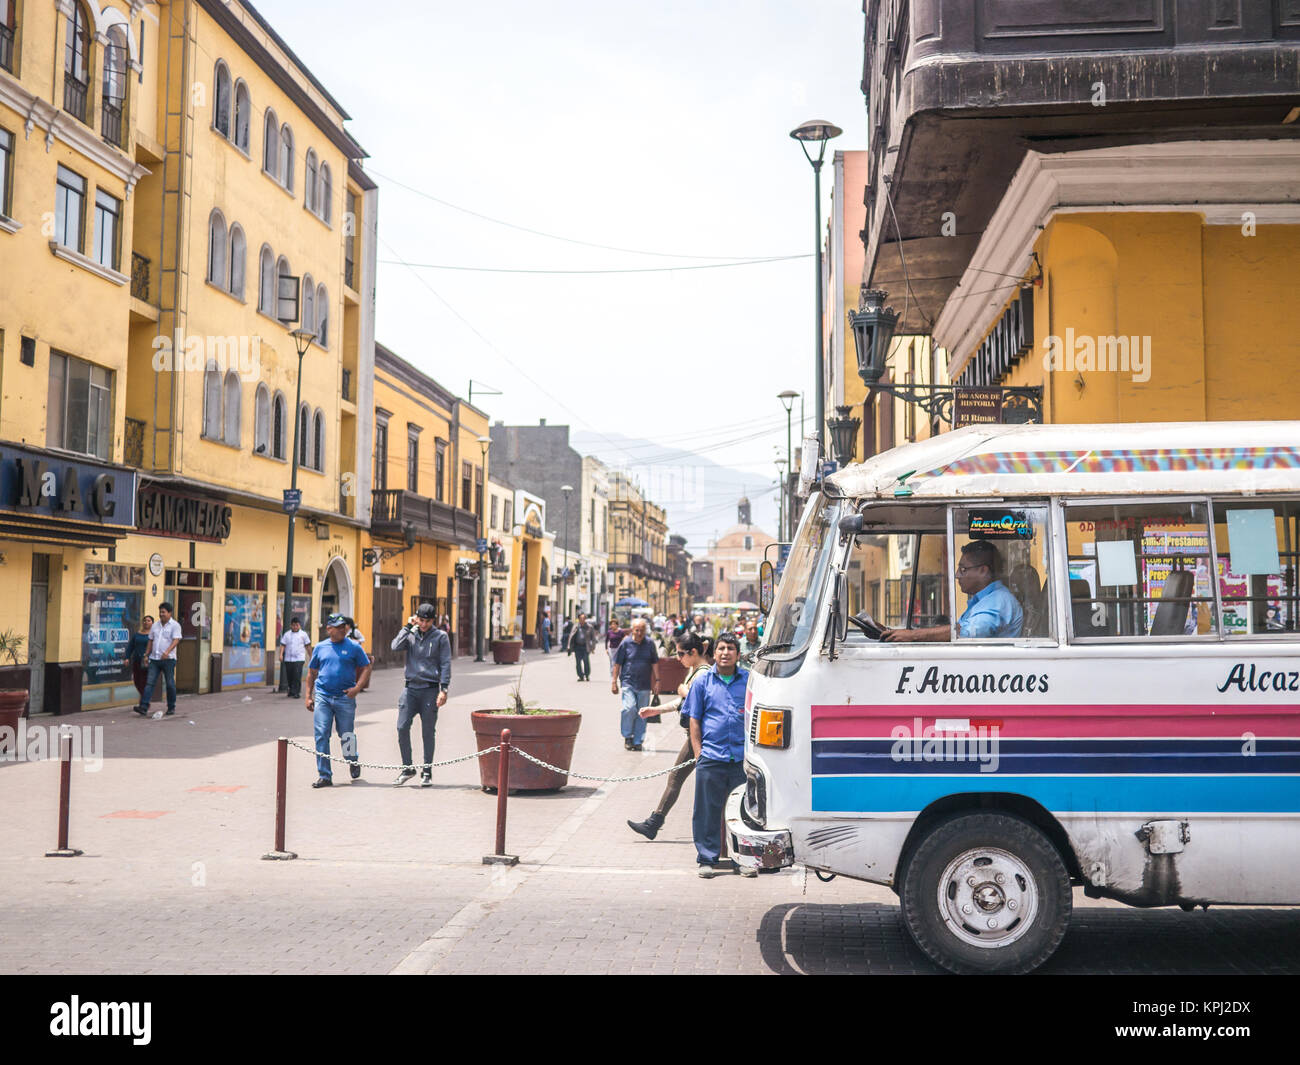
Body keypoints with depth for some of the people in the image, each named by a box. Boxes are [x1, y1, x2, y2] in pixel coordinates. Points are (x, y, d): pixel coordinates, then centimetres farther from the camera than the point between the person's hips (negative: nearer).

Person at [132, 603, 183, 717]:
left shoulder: (175, 625, -3)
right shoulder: (155, 625, 14)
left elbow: (176, 640, -14)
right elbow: (151, 641, 20)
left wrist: (167, 651, -28)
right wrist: (147, 654, 15)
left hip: (168, 659, -4)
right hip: (154, 659, 5)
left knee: (170, 684, 4)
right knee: (150, 683, -5)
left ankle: (171, 708, 15)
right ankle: (144, 708, -12)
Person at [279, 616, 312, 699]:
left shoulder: (303, 634, 7)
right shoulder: (287, 634, 11)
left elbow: (308, 646, 11)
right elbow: (283, 645, 6)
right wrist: (281, 654, -8)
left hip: (299, 659, -3)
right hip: (288, 659, 3)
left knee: (297, 676, -12)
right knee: (289, 676, 8)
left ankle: (296, 692, -9)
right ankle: (291, 690, 27)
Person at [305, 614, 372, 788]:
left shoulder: (354, 647, 3)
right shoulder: (320, 647, 10)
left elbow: (366, 668, 5)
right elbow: (311, 673, 16)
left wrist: (357, 687, -9)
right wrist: (308, 696, 11)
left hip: (345, 697, -1)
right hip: (322, 697, 2)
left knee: (346, 735, 5)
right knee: (321, 735, -6)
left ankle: (353, 762, 35)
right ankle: (325, 775, 0)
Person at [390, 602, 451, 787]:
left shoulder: (440, 637, 2)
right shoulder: (410, 634, 9)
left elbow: (445, 664, 0)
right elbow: (396, 647, -10)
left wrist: (444, 690, -8)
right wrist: (408, 626, -6)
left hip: (430, 690, -2)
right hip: (410, 688, 2)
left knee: (428, 732, 3)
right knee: (402, 727, -6)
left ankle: (427, 772, 13)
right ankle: (407, 768, 8)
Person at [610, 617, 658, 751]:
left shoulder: (650, 643, 5)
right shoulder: (626, 643, -1)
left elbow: (654, 663, 13)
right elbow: (617, 664, 4)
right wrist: (614, 682, 3)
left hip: (644, 685, 2)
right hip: (628, 683, -2)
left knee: (642, 714, 4)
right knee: (629, 708, -18)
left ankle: (638, 741, 16)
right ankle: (627, 736, 0)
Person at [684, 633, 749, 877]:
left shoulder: (750, 681, 8)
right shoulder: (702, 682, 8)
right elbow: (694, 720, 10)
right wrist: (698, 752, 1)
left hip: (743, 757, 0)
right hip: (711, 757, 0)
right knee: (707, 811, 3)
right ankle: (707, 859, 12)